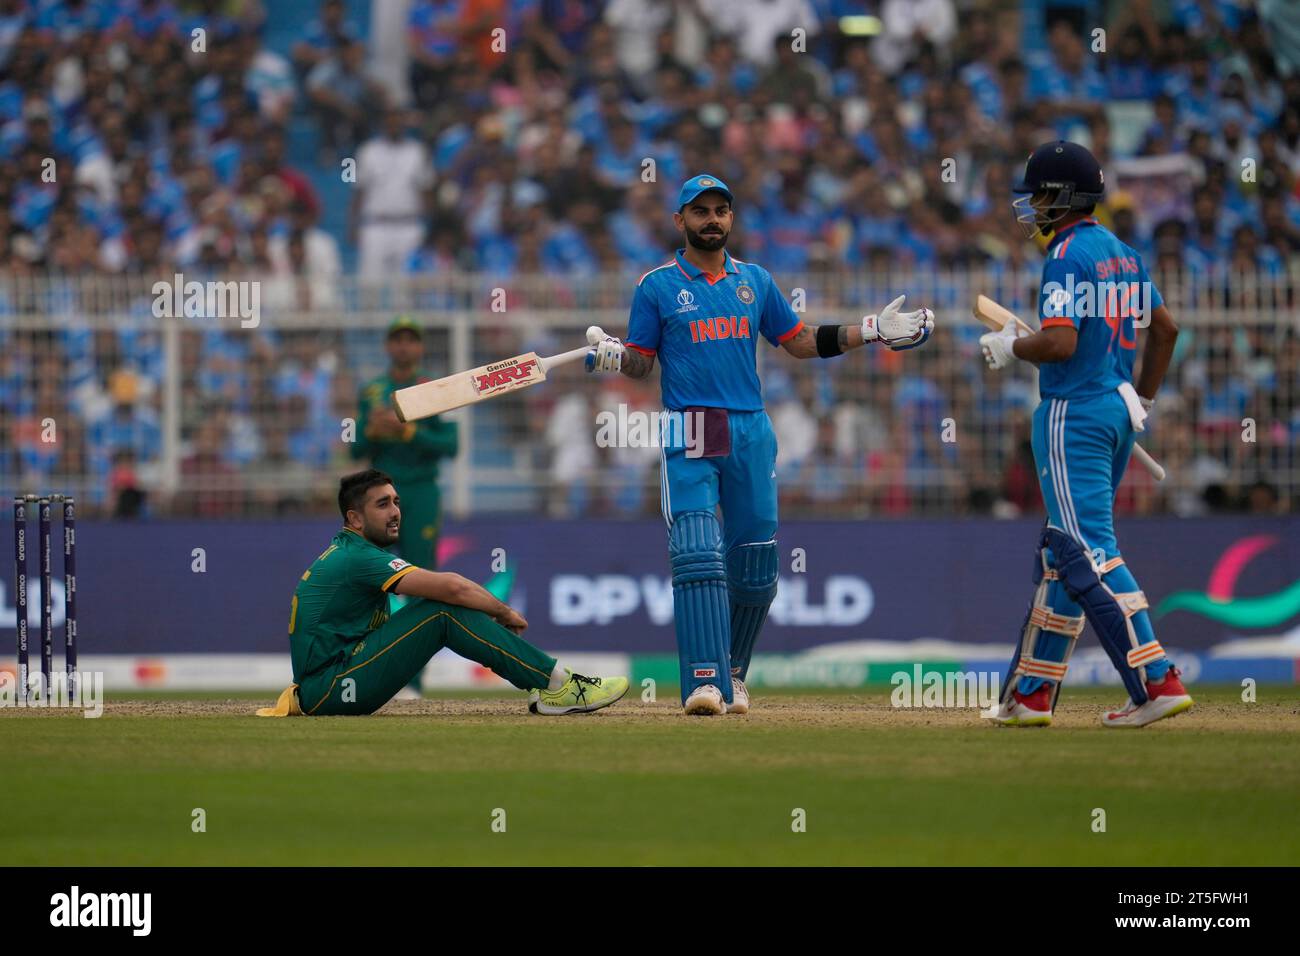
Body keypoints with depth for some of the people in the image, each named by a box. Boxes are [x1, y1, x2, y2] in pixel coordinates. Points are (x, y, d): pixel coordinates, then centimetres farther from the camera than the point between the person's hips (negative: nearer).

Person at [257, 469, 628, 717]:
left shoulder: (342, 553, 18)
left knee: (445, 608, 8)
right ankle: (557, 685, -16)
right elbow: (452, 587, -21)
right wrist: (505, 613, -5)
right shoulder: (360, 558, -13)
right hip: (331, 689, -10)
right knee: (445, 611, -16)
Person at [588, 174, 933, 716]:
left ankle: (733, 673, 22)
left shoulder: (754, 281, 15)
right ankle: (704, 681, -21)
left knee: (755, 564, 4)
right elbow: (640, 363, 5)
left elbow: (800, 342, 21)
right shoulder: (658, 286, 5)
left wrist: (872, 331, 15)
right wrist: (612, 357, -18)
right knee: (697, 555, -16)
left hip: (751, 432, 4)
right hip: (689, 436, -4)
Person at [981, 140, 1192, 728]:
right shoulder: (1122, 253, 14)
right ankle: (1032, 694, 19)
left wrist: (1009, 348, -5)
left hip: (1073, 413, -9)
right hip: (1118, 415, 9)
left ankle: (1157, 682, -20)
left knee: (1091, 554, -12)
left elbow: (1061, 343, -23)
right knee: (1063, 551, 14)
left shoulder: (1067, 255, -13)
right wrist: (1143, 400, 26)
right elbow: (1165, 326, 19)